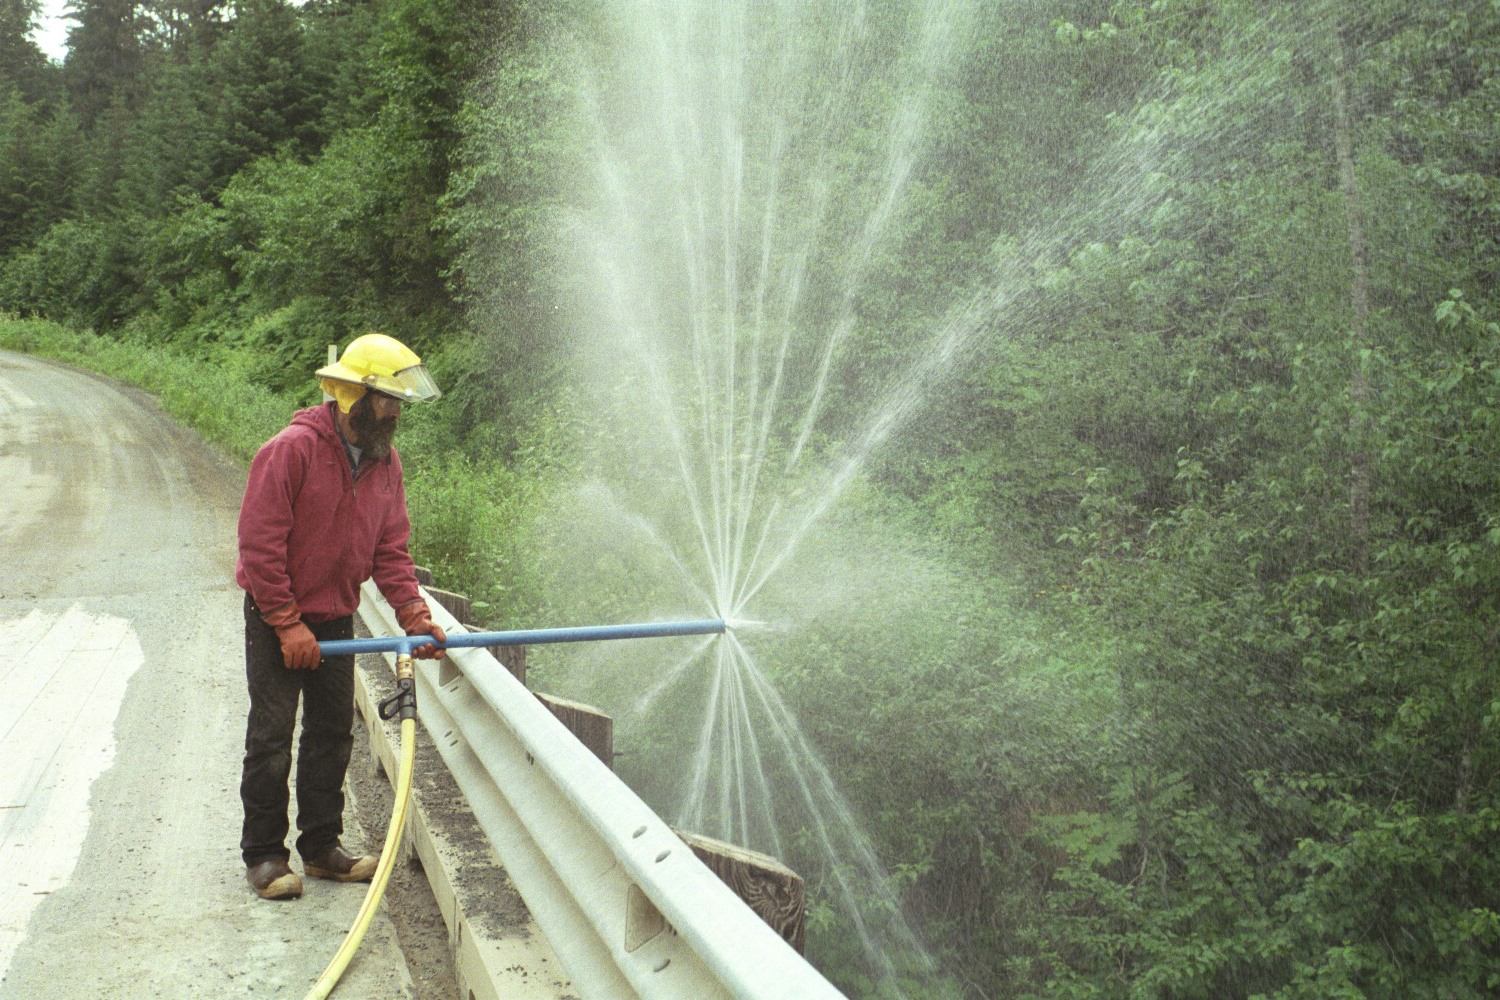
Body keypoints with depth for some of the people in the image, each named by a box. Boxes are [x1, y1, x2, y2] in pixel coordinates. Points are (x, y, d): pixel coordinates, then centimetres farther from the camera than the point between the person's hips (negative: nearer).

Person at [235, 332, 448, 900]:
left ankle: (321, 846, 24)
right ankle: (264, 854, 11)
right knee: (272, 737, -1)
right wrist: (288, 624, -19)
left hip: (335, 619, 7)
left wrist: (415, 616, -8)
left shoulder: (385, 461, 2)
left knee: (333, 734, 12)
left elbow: (391, 549, 5)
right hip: (276, 619, -6)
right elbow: (260, 543, -20)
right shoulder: (293, 449, -19)